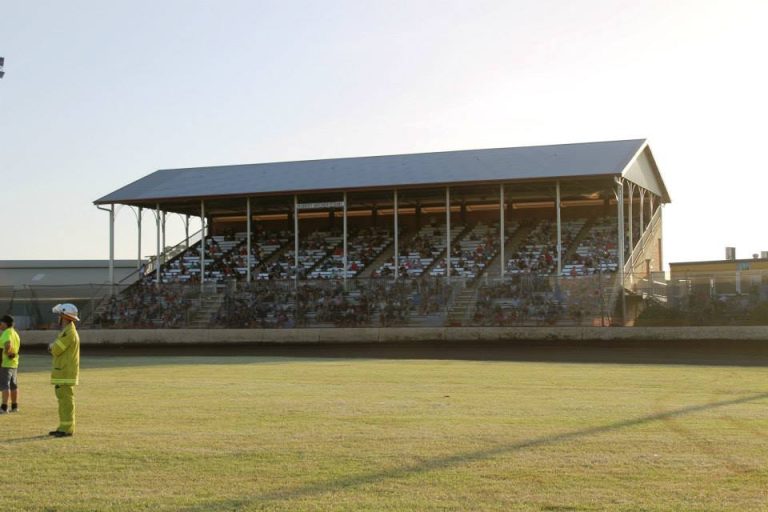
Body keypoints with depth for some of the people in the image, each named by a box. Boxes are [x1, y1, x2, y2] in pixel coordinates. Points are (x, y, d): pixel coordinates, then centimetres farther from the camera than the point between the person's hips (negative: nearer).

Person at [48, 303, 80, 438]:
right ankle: (64, 427, 17)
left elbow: (56, 350, -17)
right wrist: (53, 347, 0)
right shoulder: (66, 331, 18)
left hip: (66, 374, -10)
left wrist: (52, 346, 4)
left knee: (66, 400, -9)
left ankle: (67, 428, -9)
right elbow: (56, 349, 21)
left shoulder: (70, 333, -16)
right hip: (62, 373, 10)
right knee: (63, 399, 13)